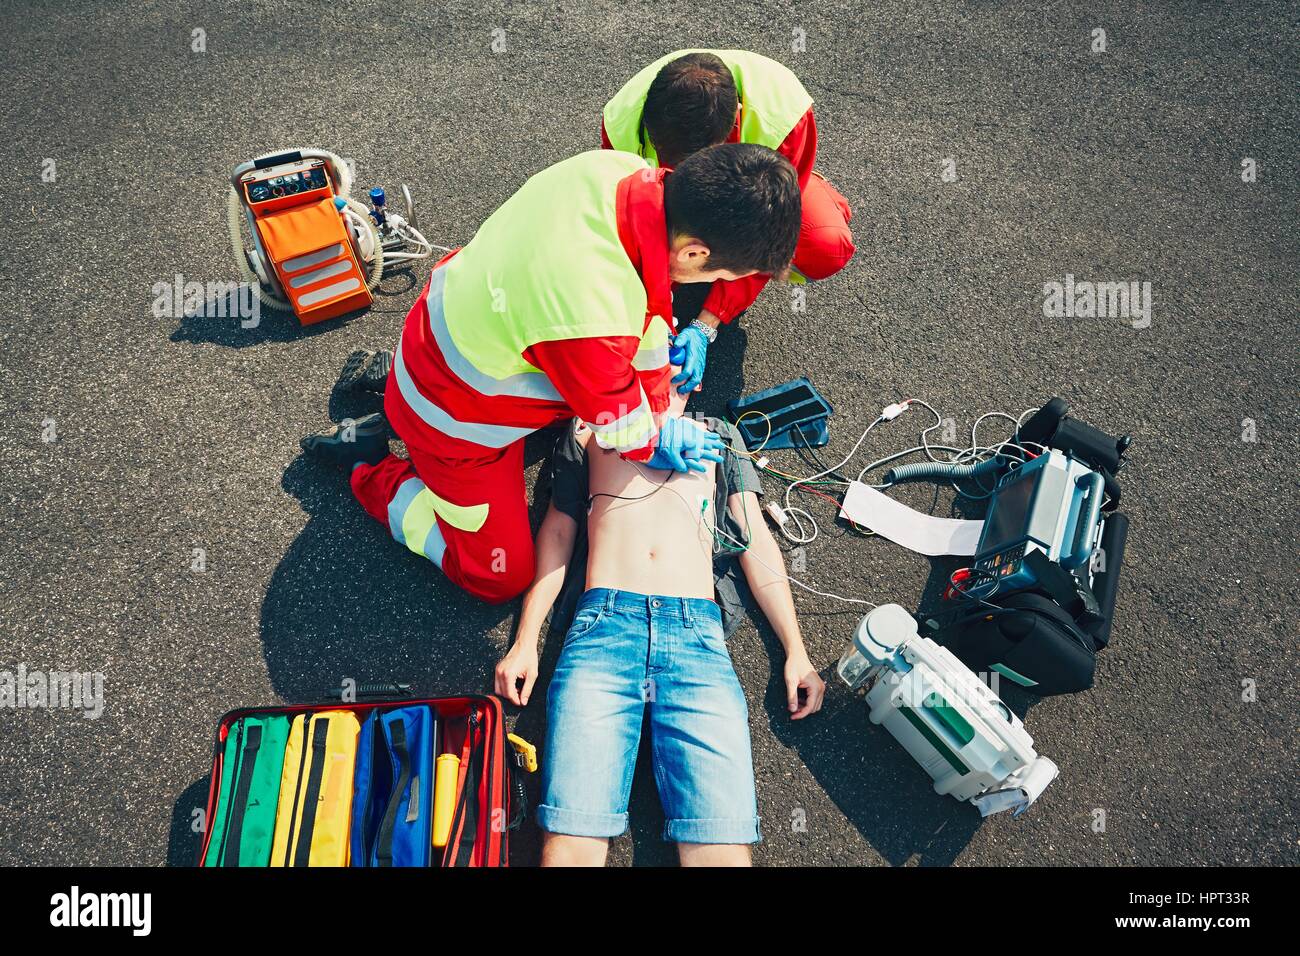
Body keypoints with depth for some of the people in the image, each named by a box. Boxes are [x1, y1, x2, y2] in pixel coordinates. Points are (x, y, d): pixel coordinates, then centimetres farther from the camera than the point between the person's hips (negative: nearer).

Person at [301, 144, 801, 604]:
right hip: (456, 418, -7)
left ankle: (401, 371, 28)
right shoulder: (592, 323, -44)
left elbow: (644, 311, -5)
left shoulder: (621, 169, -21)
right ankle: (368, 466, 17)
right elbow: (617, 418, -20)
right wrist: (653, 444, 3)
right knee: (500, 577, 7)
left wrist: (659, 416, 5)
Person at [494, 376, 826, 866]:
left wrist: (796, 651, 12)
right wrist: (525, 640, 6)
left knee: (721, 843, -16)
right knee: (574, 836, -17)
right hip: (604, 619, 0)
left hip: (697, 630, 1)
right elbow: (558, 530, 18)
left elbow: (757, 541, 22)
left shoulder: (716, 435, 30)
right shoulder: (591, 429, 26)